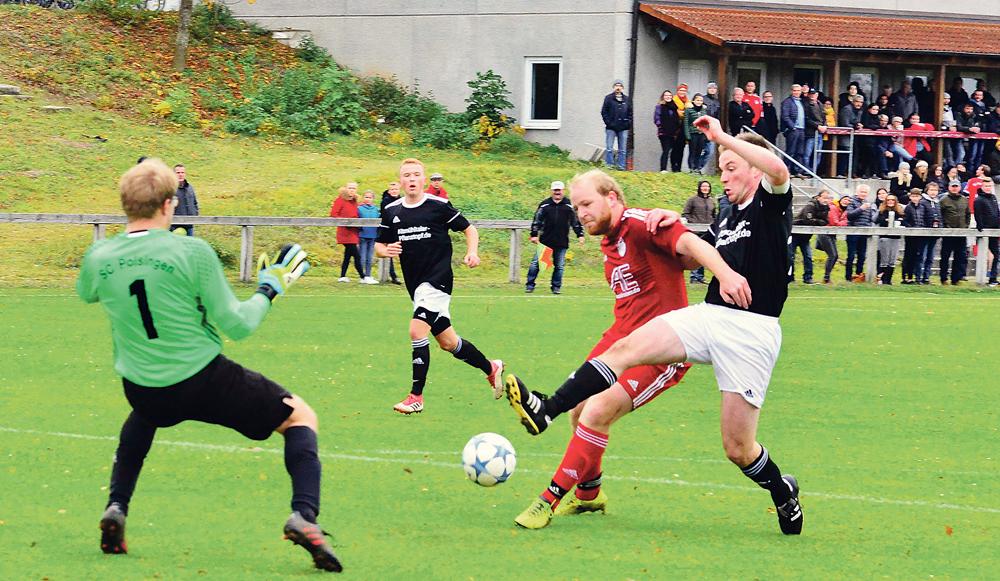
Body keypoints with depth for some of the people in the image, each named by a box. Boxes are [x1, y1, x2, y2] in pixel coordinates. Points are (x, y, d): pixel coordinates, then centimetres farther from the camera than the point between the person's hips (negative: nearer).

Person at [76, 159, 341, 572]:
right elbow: (236, 325, -13)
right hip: (205, 382, -4)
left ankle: (116, 508, 27)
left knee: (144, 414, 42)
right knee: (301, 417, 12)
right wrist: (268, 290, 4)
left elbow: (86, 293, 20)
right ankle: (304, 514, -12)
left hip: (142, 391, 4)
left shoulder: (98, 258, -6)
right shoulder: (192, 252, -17)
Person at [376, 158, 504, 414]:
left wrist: (472, 252, -13)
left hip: (437, 279, -6)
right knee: (447, 342, 12)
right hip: (415, 284, 6)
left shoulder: (439, 206, -6)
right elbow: (379, 245, 13)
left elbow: (469, 229, 4)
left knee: (417, 329, -22)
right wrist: (385, 250, -10)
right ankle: (491, 368, 36)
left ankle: (416, 396, -15)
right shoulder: (391, 212, 7)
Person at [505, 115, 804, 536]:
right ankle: (545, 411, -22)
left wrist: (723, 138, -21)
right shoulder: (725, 219, 20)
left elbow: (778, 170, -26)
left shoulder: (770, 204, -3)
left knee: (738, 449, -3)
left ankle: (783, 493, 26)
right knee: (625, 347, -16)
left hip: (751, 331, -7)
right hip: (708, 314, 7)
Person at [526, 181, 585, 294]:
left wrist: (580, 235, 4)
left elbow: (576, 221, 11)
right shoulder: (545, 204, 4)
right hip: (545, 240, 0)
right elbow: (537, 220, 6)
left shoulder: (569, 205, 5)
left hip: (562, 242, 0)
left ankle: (556, 287, 16)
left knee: (559, 266, 5)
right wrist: (534, 235, -1)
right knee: (536, 262, -3)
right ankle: (530, 285, 5)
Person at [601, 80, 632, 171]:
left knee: (622, 150, 4)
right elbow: (604, 112, 0)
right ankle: (609, 165, -1)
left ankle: (621, 166, 7)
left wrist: (628, 123, 1)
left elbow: (630, 112, 14)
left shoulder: (627, 99, 11)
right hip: (611, 128, -3)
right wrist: (608, 122, -10)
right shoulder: (609, 98, 2)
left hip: (623, 128, 3)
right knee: (609, 149, -3)